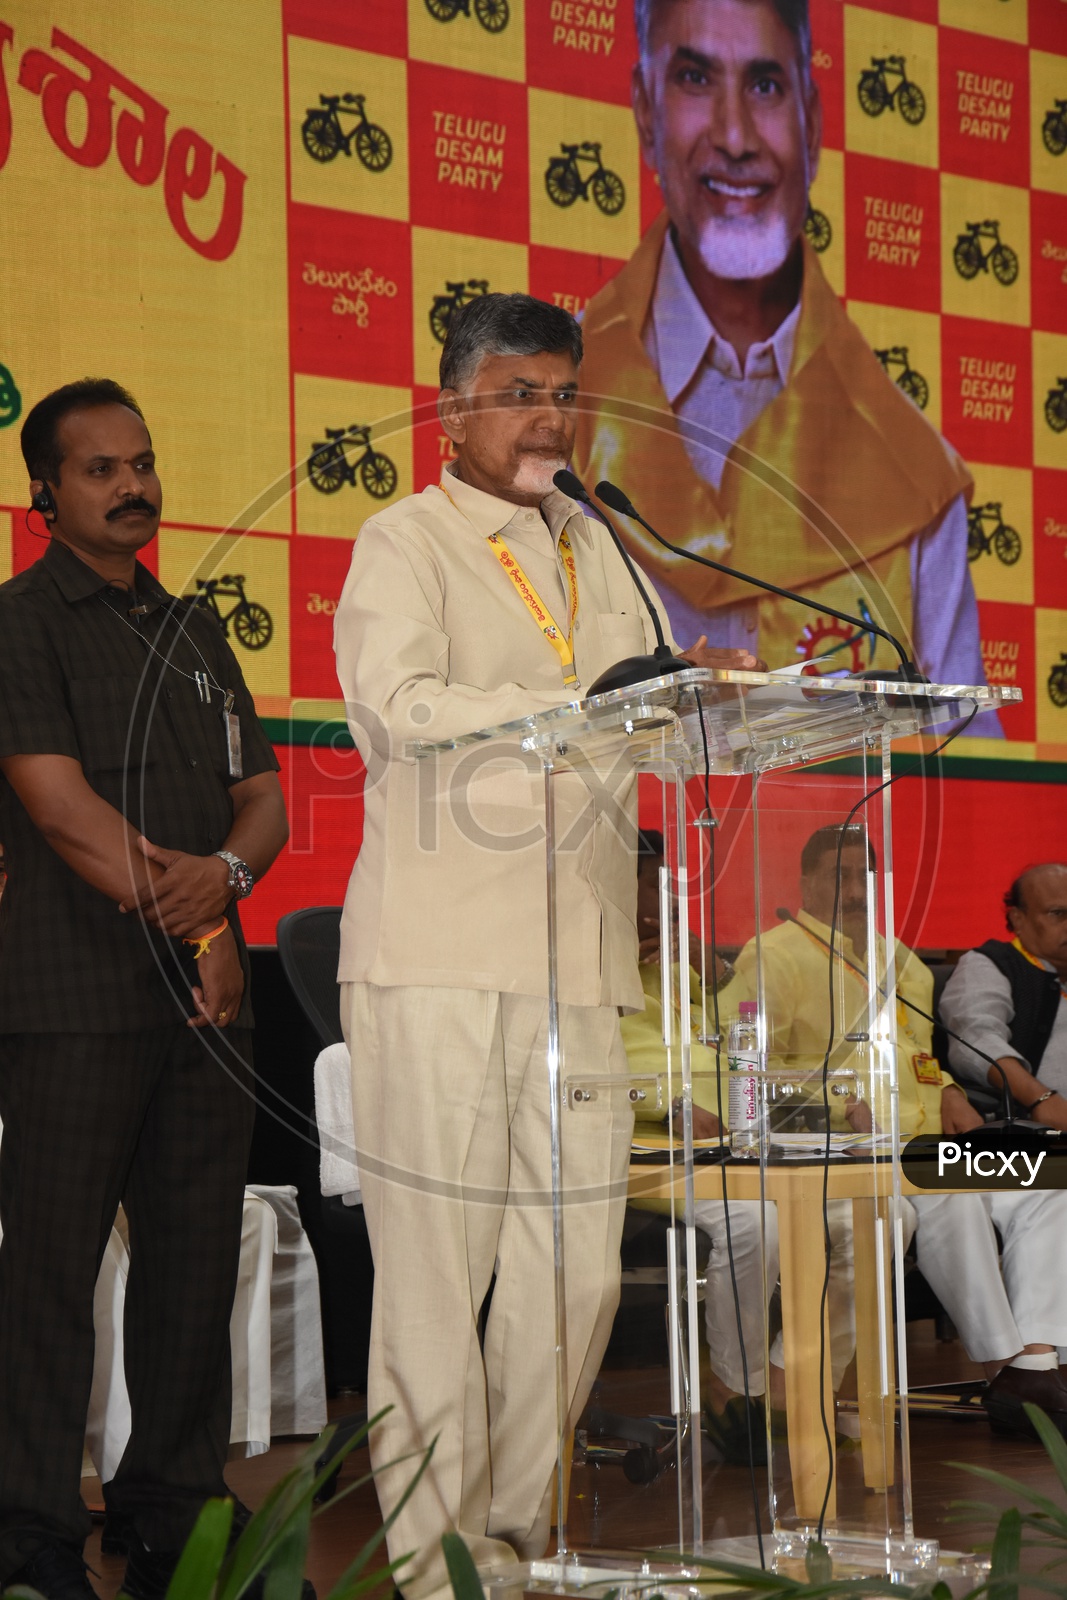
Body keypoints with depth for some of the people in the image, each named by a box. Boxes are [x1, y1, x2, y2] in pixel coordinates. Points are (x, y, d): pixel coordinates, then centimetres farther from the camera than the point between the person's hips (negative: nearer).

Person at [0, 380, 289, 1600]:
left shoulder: (192, 632, 19)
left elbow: (264, 798, 14)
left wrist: (222, 873, -9)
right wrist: (189, 925, -11)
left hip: (205, 992, 6)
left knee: (197, 1259, 7)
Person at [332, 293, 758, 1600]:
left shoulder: (591, 547, 23)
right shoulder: (403, 543, 2)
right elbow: (402, 703, -15)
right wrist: (580, 704, -23)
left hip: (578, 954, 6)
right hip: (440, 955, -6)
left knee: (577, 1268, 4)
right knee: (438, 1261, -4)